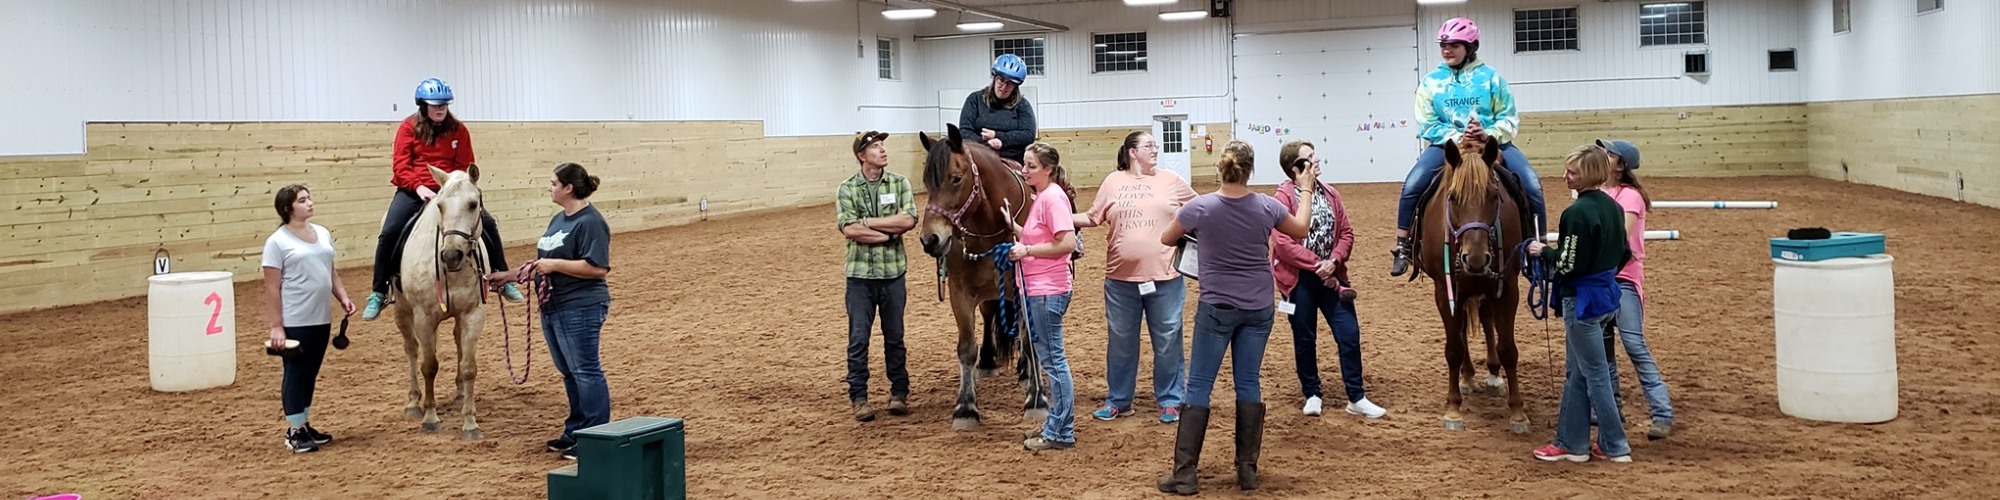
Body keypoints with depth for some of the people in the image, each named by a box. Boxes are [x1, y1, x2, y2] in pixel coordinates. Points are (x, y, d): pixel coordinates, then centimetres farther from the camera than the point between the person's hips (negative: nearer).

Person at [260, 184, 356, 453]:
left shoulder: (323, 233, 10)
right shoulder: (277, 242, -10)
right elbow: (272, 288, -11)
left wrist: (343, 297, 3)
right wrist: (276, 326, -14)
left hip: (322, 319, 6)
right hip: (295, 322, -6)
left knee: (311, 373, 14)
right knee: (296, 373, 2)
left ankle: (305, 425, 25)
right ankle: (293, 431, 11)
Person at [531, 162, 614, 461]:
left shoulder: (589, 222, -15)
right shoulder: (559, 219, 15)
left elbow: (597, 268, -23)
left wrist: (553, 265, -21)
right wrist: (537, 265, 11)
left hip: (580, 308, -10)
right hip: (553, 307, 10)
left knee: (585, 371, -4)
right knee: (569, 372, 16)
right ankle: (576, 432, 26)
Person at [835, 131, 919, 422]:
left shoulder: (900, 184, 3)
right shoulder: (847, 190, -1)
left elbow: (909, 220, -12)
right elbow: (849, 230, -14)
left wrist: (868, 222, -13)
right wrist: (889, 234, -15)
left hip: (893, 272, 1)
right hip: (860, 274, -1)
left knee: (894, 337, 11)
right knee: (858, 339, 1)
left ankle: (899, 392, 21)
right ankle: (859, 397, 9)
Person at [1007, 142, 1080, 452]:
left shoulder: (1053, 198, -16)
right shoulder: (1040, 198, 13)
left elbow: (1067, 243, -24)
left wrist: (1026, 250, -19)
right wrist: (1013, 226, 7)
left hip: (1048, 292, -10)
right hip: (1038, 290, 10)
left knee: (1053, 360, -3)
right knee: (1049, 359, 17)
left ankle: (1062, 433, 5)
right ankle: (1056, 425, 27)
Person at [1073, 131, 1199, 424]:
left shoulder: (1171, 181, 3)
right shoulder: (1113, 182, 4)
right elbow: (1093, 218, 9)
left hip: (1165, 278, -1)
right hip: (1121, 279, 1)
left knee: (1167, 341, 7)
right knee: (1120, 342, 12)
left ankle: (1170, 401, 19)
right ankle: (1118, 401, 25)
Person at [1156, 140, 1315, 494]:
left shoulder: (1200, 207, -14)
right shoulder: (1267, 207, -7)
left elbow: (1166, 239, 3)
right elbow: (1301, 230, 14)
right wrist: (1306, 189, 27)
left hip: (1217, 308, -3)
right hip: (1258, 309, 3)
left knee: (1198, 387, 3)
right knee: (1248, 385, 11)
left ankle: (1184, 474, 2)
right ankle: (1247, 470, 12)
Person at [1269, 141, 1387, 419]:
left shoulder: (1329, 194, 5)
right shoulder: (1283, 197, -11)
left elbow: (1346, 232, 6)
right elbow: (1282, 242, -18)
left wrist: (1333, 261, -12)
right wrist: (1316, 265, -18)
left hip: (1331, 276, 4)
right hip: (1298, 279, -4)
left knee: (1349, 333, 1)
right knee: (1304, 338, 8)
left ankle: (1357, 398, 11)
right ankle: (1312, 395, 23)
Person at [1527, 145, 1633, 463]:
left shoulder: (1577, 213, -22)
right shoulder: (1612, 207, 5)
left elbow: (1568, 266, -22)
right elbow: (1623, 255, 12)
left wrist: (1544, 251, -6)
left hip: (1582, 300, -9)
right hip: (1607, 293, 9)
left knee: (1595, 375, 2)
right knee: (1576, 372, 16)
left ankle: (1616, 446, 10)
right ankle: (1571, 442, 22)